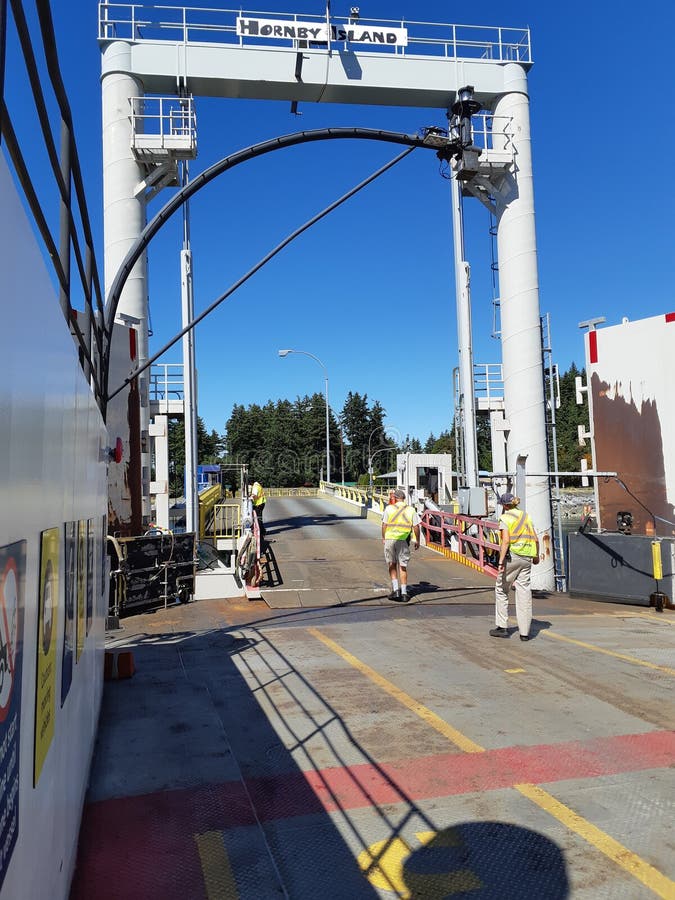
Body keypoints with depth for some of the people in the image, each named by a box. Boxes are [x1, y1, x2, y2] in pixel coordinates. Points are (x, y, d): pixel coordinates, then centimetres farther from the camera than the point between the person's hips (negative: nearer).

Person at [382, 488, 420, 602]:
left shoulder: (389, 508, 0)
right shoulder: (411, 510, 2)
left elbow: (384, 525, 1)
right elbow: (416, 526, 2)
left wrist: (383, 538, 15)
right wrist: (417, 541, 14)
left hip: (390, 539, 0)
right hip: (403, 541, 0)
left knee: (392, 565, 13)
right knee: (403, 567, 7)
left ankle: (395, 589, 3)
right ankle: (404, 593, 7)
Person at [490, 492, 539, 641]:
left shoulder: (505, 518, -7)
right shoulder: (525, 516, 11)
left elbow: (506, 541, -17)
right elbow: (535, 539, 12)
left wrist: (500, 562, -17)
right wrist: (536, 555, 26)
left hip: (511, 556, -5)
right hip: (526, 558, 5)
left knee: (501, 590, 11)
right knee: (524, 592, 5)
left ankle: (502, 627, 12)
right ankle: (525, 632, 6)